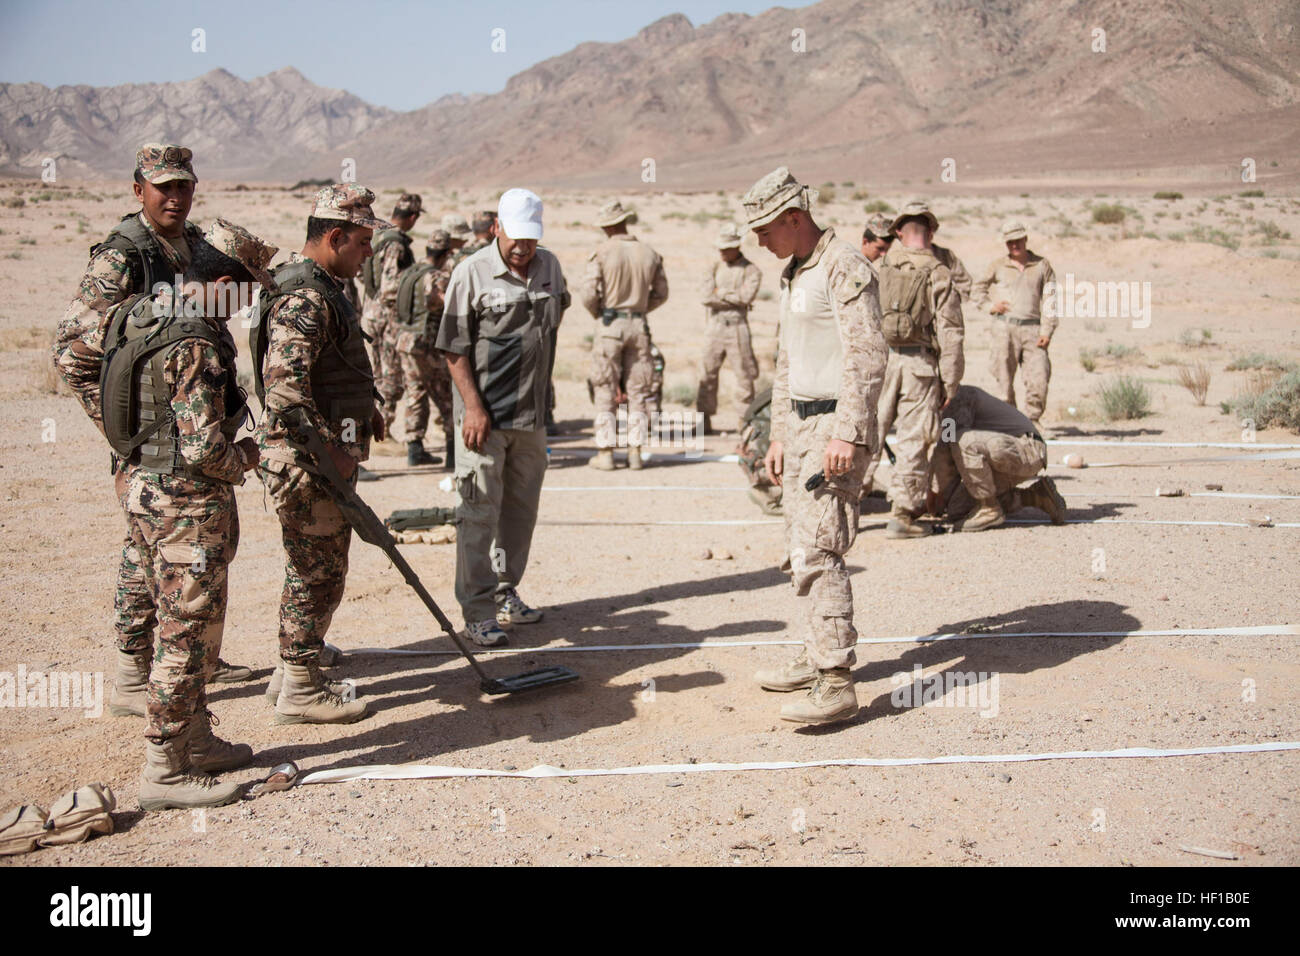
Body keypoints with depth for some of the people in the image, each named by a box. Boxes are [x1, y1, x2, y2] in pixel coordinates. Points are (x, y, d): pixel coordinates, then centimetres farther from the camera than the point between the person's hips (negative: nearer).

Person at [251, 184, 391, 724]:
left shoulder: (321, 288, 15)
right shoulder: (303, 298, -19)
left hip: (323, 455, 11)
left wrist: (364, 409, 19)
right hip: (305, 461, -11)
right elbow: (285, 386, -29)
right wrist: (330, 449, -25)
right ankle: (300, 690, 9)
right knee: (319, 572, -2)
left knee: (312, 571, 18)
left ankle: (293, 671, 30)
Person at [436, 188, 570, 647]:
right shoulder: (471, 273, -9)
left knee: (521, 507, 14)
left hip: (532, 414, 6)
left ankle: (505, 592, 29)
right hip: (484, 415, -6)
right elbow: (455, 349, -9)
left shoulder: (549, 266, 7)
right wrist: (473, 407, -17)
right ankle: (477, 611, 3)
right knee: (479, 512, -3)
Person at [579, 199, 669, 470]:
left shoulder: (602, 252, -9)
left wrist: (598, 313, 7)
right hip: (639, 325, 3)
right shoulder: (649, 254, 3)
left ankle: (605, 452, 3)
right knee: (638, 390, 9)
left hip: (610, 325, -3)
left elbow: (588, 293, -12)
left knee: (605, 390, 3)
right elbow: (661, 293, 10)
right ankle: (635, 451, 10)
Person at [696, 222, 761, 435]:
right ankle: (704, 421, 6)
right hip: (714, 327, 3)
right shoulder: (713, 267, 11)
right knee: (708, 373, 1)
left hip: (737, 327, -2)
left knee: (744, 374, -1)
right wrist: (734, 298, -7)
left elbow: (747, 296, -13)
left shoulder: (750, 270, 3)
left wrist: (721, 292, -5)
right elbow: (705, 296, -3)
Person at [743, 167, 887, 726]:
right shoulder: (793, 274, 18)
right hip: (802, 426, 10)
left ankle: (836, 684, -15)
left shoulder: (844, 267, -13)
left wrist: (847, 434, -26)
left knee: (818, 550, -15)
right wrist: (779, 434, 21)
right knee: (803, 548, 15)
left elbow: (867, 356, -20)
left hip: (837, 428, -10)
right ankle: (816, 658, 26)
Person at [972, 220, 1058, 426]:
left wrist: (1047, 331, 0)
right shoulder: (997, 266, 11)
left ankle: (1032, 419, 7)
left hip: (1032, 329, 0)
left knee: (1039, 378, -7)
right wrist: (990, 306, 3)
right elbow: (979, 289, 23)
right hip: (1005, 327, 0)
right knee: (1004, 377, -2)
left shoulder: (1042, 265, 11)